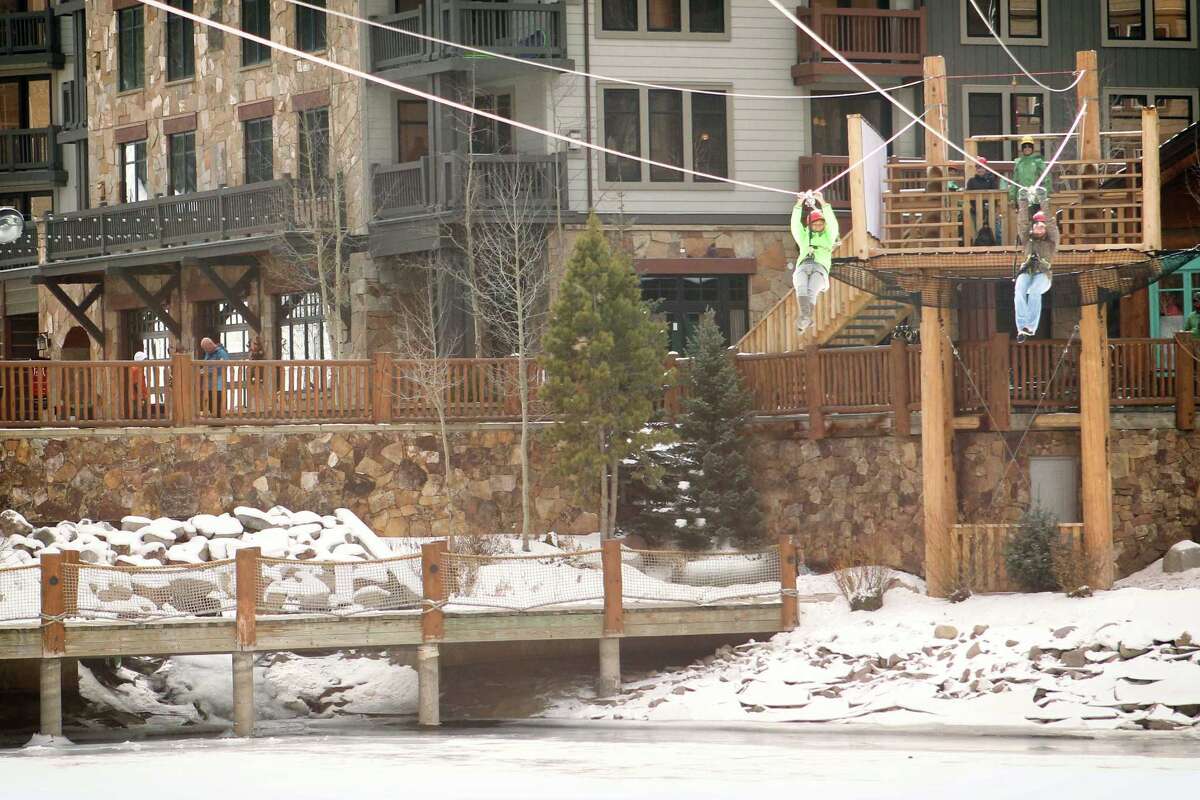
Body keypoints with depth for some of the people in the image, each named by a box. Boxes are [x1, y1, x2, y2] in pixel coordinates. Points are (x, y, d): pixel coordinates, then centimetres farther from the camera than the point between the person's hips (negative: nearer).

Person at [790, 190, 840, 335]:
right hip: (803, 267, 1)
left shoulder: (828, 237, 28)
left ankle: (804, 319, -50)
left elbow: (832, 223, 12)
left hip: (820, 268, -1)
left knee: (812, 290, -31)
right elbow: (795, 225, 17)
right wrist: (799, 205, 6)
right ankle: (805, 315, -55)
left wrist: (823, 203, 6)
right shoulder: (804, 237, 32)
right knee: (801, 287, -33)